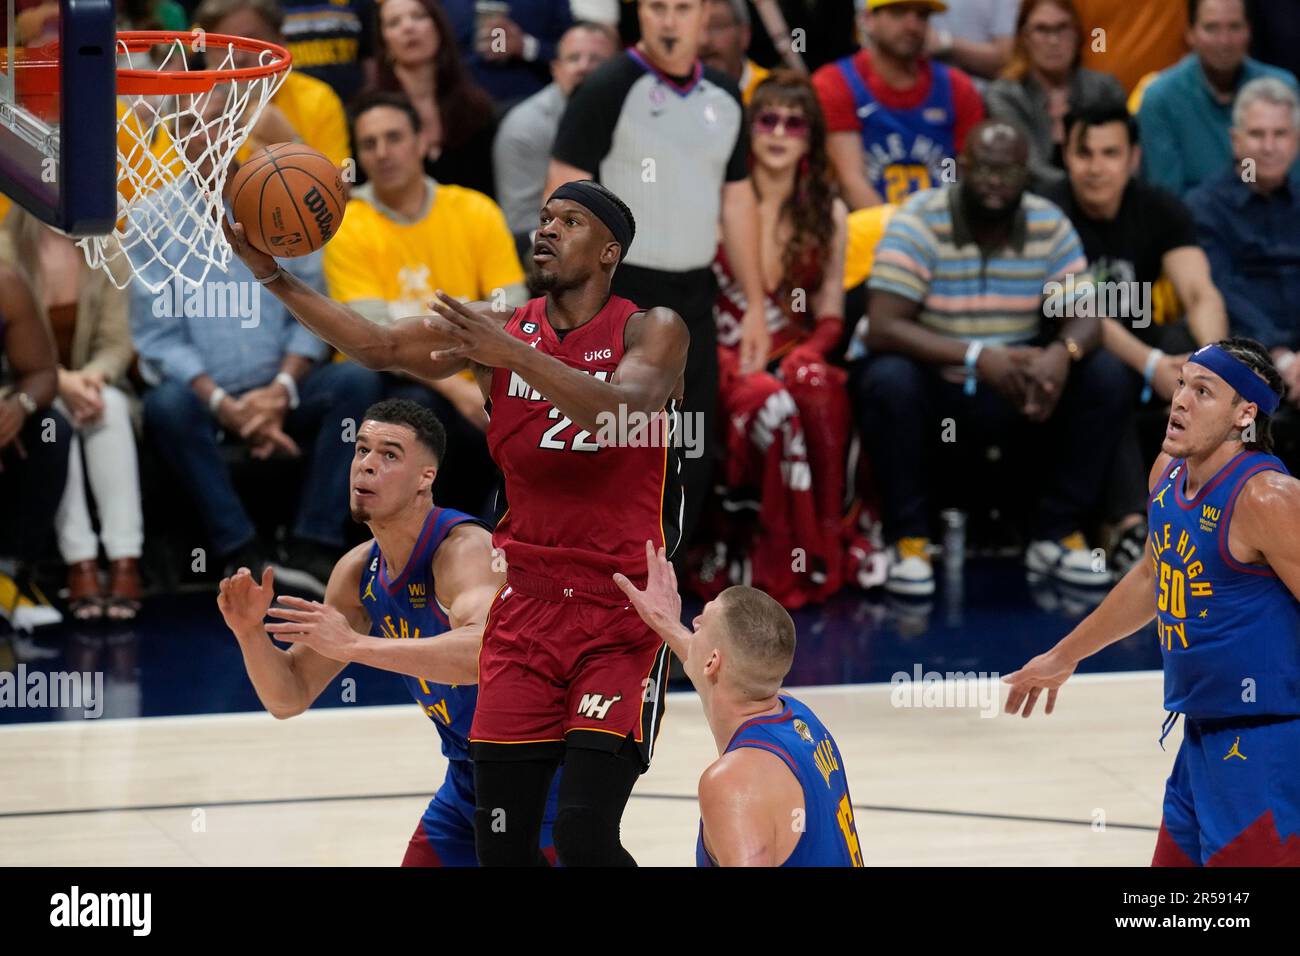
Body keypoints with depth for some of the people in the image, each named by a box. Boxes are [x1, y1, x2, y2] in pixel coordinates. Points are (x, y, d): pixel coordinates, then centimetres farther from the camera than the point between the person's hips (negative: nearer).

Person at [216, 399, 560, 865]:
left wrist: (355, 645, -49)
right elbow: (289, 697, 4)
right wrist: (250, 634, -16)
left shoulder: (465, 548, -24)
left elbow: (486, 653, -45)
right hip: (467, 781, 8)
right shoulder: (358, 572, 0)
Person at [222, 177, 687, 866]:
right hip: (526, 604, 5)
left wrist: (511, 354, -33)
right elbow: (378, 347, 4)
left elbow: (621, 409, -24)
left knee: (584, 836, -17)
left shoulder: (652, 332, -4)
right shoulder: (495, 330, 8)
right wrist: (274, 278, -7)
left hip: (621, 610, -5)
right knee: (500, 840, 2)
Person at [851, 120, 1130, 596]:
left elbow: (1083, 317, -7)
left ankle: (1056, 533, -5)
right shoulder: (919, 223, -16)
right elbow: (882, 327, -25)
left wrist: (1062, 353, -33)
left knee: (1106, 378, -16)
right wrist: (977, 357, -36)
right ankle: (907, 538, -18)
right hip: (934, 386, -4)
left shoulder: (1049, 226, -4)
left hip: (1015, 391, 4)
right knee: (889, 380, -35)